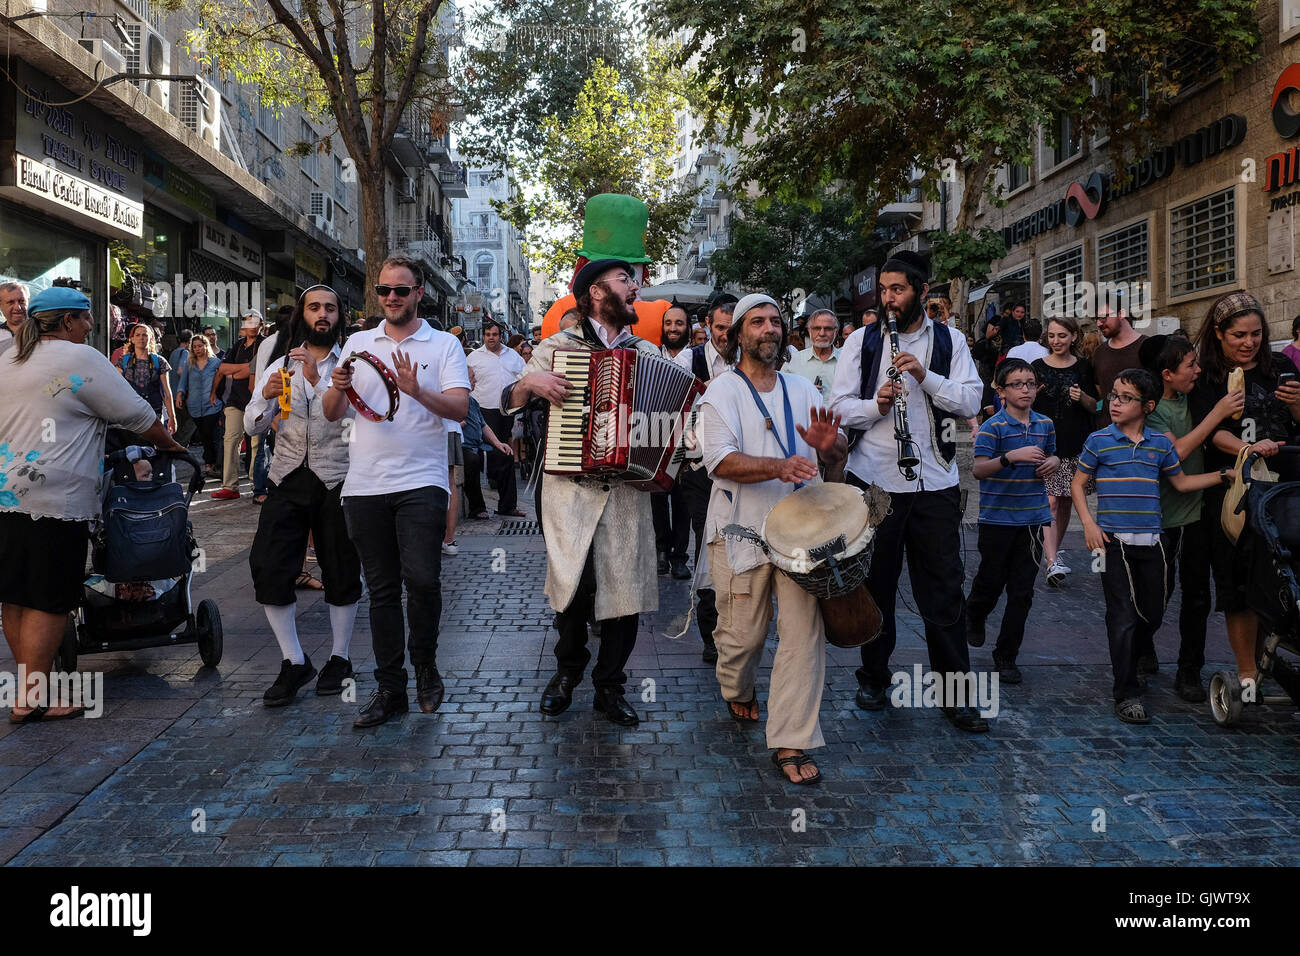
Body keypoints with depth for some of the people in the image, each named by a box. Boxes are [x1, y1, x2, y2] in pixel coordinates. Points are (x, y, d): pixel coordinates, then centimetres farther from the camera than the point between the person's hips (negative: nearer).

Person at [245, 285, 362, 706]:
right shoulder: (280, 366, 12)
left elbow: (356, 414, -16)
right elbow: (252, 426, 7)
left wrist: (318, 379, -25)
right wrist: (265, 396, -13)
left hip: (335, 479, -3)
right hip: (287, 480, 3)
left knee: (341, 571, 5)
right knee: (268, 568, -5)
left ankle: (339, 658, 22)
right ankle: (294, 662, 8)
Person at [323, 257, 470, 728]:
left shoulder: (443, 344, 5)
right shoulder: (358, 343, 14)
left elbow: (460, 408, -8)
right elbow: (332, 414, 10)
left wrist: (417, 391, -25)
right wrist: (338, 387, -12)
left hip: (421, 481, -3)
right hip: (365, 484, 3)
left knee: (422, 580, -14)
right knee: (382, 589, 8)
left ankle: (425, 664, 12)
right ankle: (390, 689, 17)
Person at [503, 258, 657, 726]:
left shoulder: (648, 354, 14)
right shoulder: (558, 347, 6)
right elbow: (510, 401, 9)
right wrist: (529, 380, -12)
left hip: (628, 489, 3)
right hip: (570, 488, -2)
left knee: (626, 585, 0)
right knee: (574, 582, -7)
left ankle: (610, 686, 19)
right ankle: (568, 669, 22)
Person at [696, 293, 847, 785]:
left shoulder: (802, 389, 14)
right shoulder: (722, 391, 0)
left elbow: (837, 460, 12)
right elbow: (720, 461, -15)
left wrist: (829, 446, -13)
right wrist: (779, 466, -30)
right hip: (742, 530, -3)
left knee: (803, 631, -7)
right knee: (743, 632, 6)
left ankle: (790, 743, 1)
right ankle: (737, 691, 40)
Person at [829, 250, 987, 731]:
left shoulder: (949, 340, 6)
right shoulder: (862, 340, 4)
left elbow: (970, 401, -3)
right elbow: (838, 407, 0)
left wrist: (925, 375, -15)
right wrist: (876, 404, -18)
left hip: (935, 481, 0)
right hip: (874, 478, 0)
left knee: (944, 588, 2)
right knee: (876, 586, 10)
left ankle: (955, 692, 12)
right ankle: (873, 677, 27)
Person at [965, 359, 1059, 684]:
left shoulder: (1045, 424, 7)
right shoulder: (993, 427, -10)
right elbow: (978, 469, -18)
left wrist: (1053, 462, 1)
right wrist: (1011, 456, -32)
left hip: (1033, 518, 4)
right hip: (997, 519, -4)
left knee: (1022, 592, 5)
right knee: (991, 581, 8)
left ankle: (1006, 656, 16)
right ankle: (974, 616, 42)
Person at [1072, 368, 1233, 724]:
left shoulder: (1160, 443, 7)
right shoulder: (1099, 441, -2)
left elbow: (1181, 482, 18)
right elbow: (1078, 484, 4)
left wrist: (1224, 475, 8)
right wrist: (1089, 524, -7)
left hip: (1151, 541, 4)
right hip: (1113, 541, -4)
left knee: (1153, 614, 12)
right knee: (1123, 616, -5)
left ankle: (1128, 661, 40)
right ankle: (1127, 694, 3)